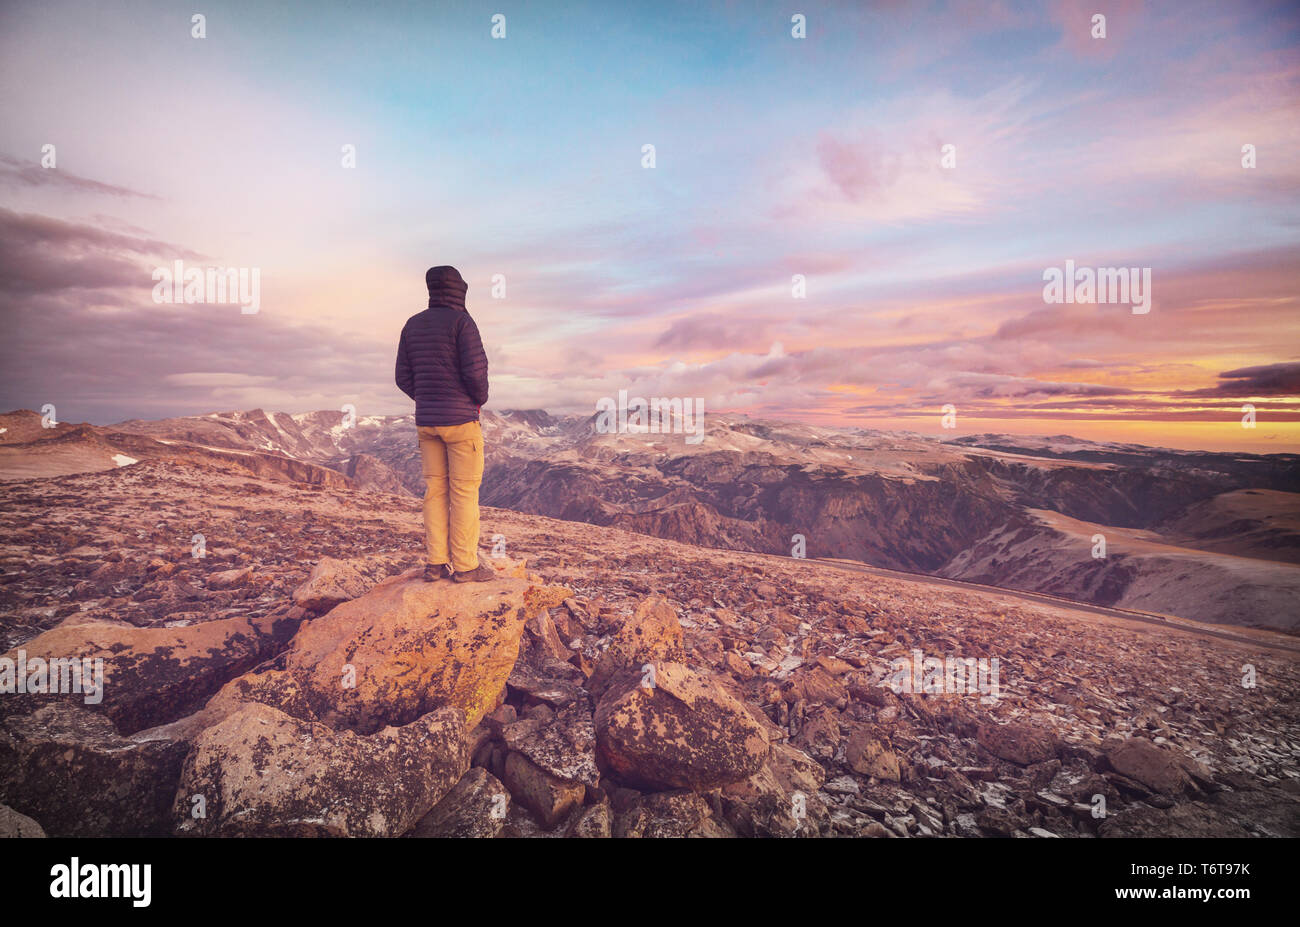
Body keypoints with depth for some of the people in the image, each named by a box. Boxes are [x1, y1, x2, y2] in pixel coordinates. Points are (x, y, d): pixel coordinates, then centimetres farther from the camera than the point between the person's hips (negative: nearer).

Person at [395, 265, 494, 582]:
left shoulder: (413, 325, 10)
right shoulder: (462, 322, -9)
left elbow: (404, 378, 9)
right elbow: (475, 370, -18)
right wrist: (480, 399, 2)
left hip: (426, 420, 6)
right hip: (460, 419, -6)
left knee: (436, 490, 9)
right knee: (465, 491, -2)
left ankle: (435, 563, 10)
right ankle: (465, 565, 1)